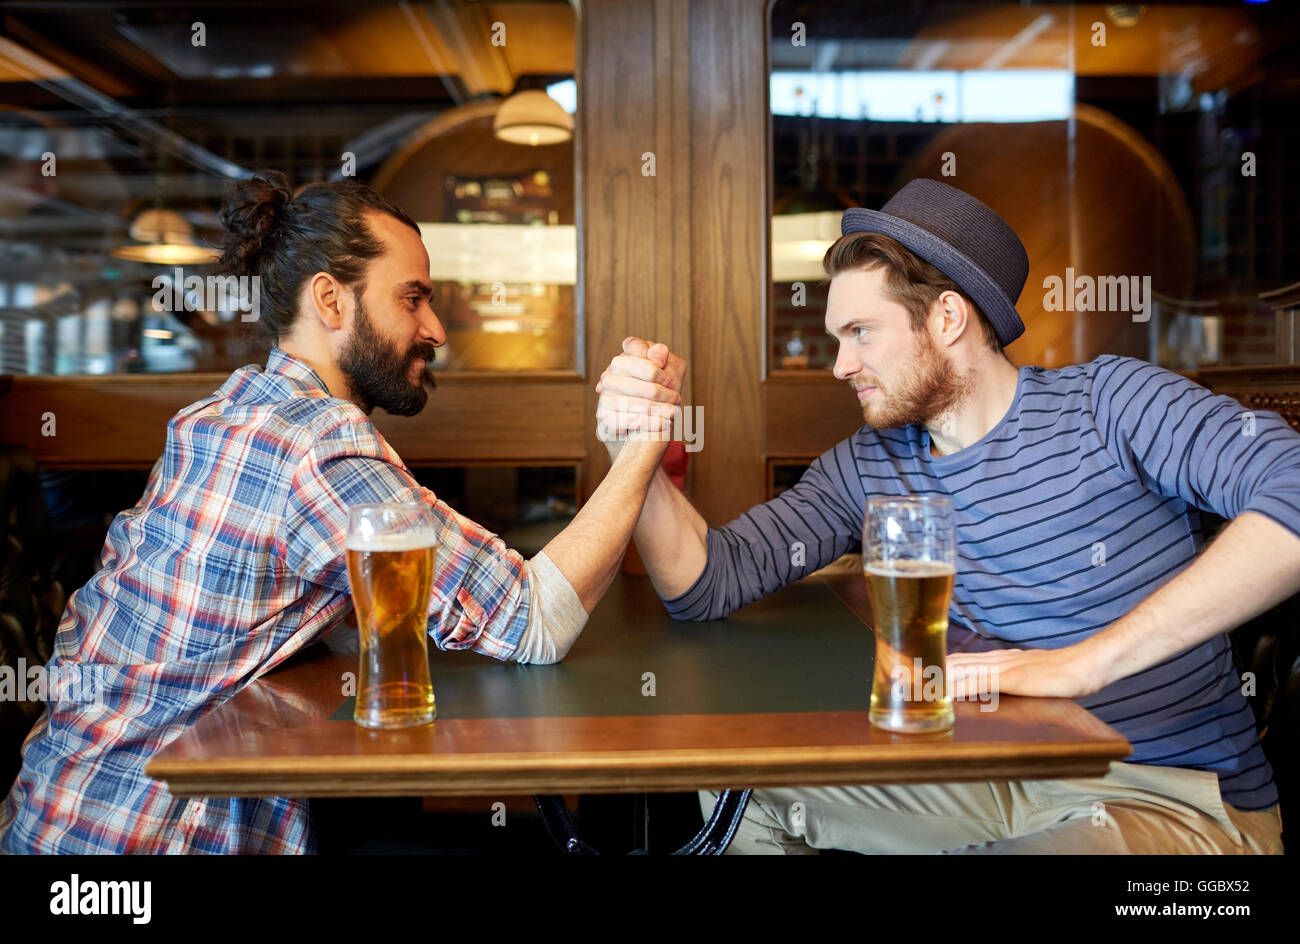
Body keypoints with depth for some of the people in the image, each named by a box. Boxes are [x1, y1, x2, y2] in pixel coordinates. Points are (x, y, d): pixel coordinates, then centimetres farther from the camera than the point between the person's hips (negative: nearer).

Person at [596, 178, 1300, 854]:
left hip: (1178, 801, -4)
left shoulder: (1109, 403, -10)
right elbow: (705, 583, 1)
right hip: (1008, 780, 5)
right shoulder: (863, 471, 5)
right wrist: (636, 450, -17)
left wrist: (1083, 661, -32)